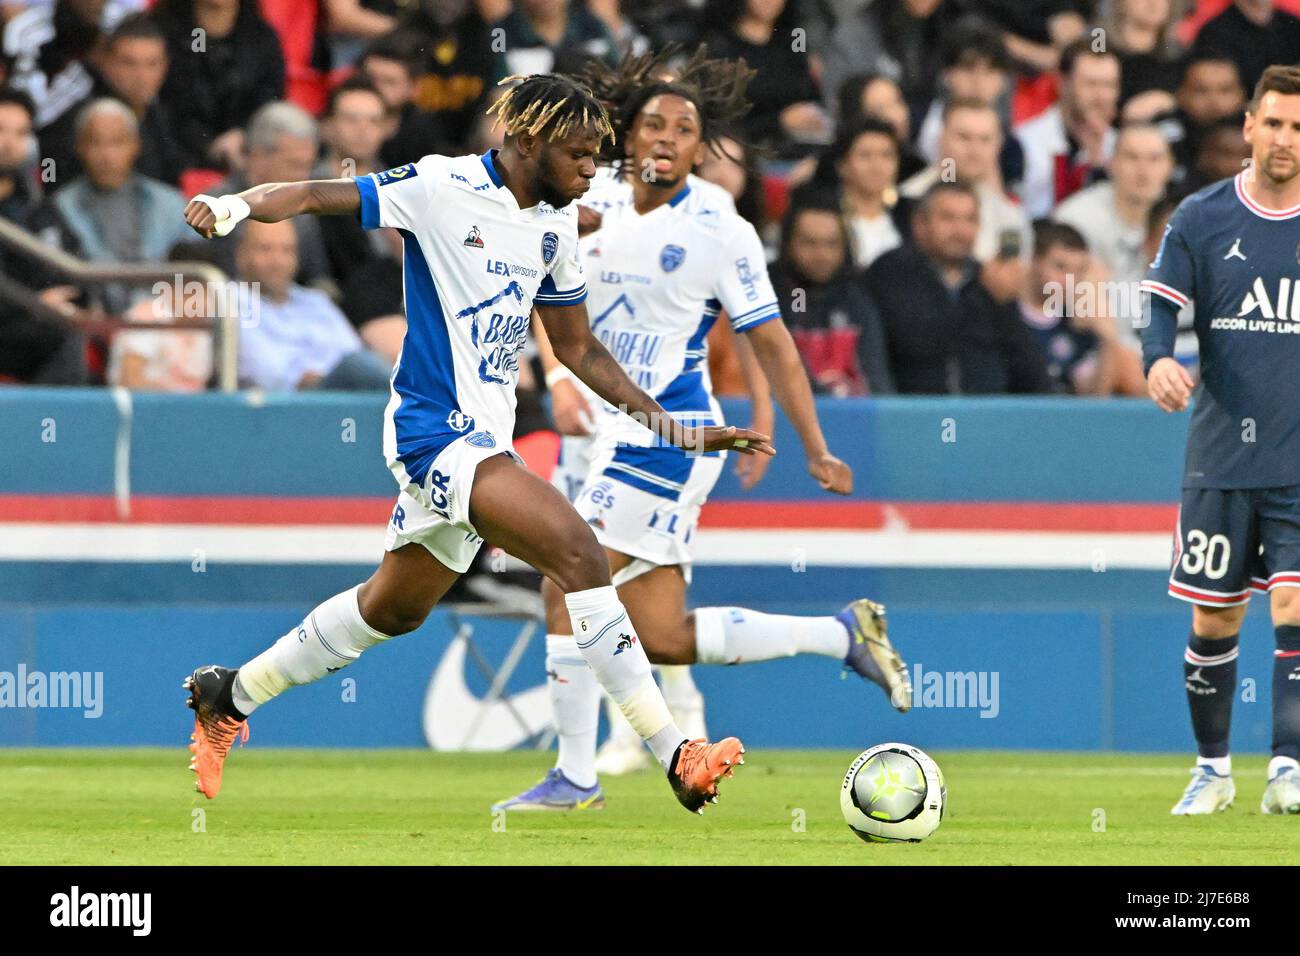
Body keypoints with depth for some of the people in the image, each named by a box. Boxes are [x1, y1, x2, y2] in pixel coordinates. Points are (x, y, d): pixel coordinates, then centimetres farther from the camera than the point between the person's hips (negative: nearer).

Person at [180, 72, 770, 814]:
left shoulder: (556, 223, 9)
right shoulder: (444, 189, -12)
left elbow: (578, 348, 18)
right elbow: (319, 196, -13)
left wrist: (674, 429, 14)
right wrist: (237, 205, -33)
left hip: (481, 440, 9)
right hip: (437, 427, -9)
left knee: (394, 609, 20)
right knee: (575, 545, -24)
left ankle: (230, 697, 38)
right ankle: (675, 756, -25)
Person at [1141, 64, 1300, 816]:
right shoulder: (1202, 218, 2)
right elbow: (1162, 305, -2)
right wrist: (1159, 359, -23)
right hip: (1221, 458, 1)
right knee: (1215, 620, 5)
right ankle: (1214, 769, 20)